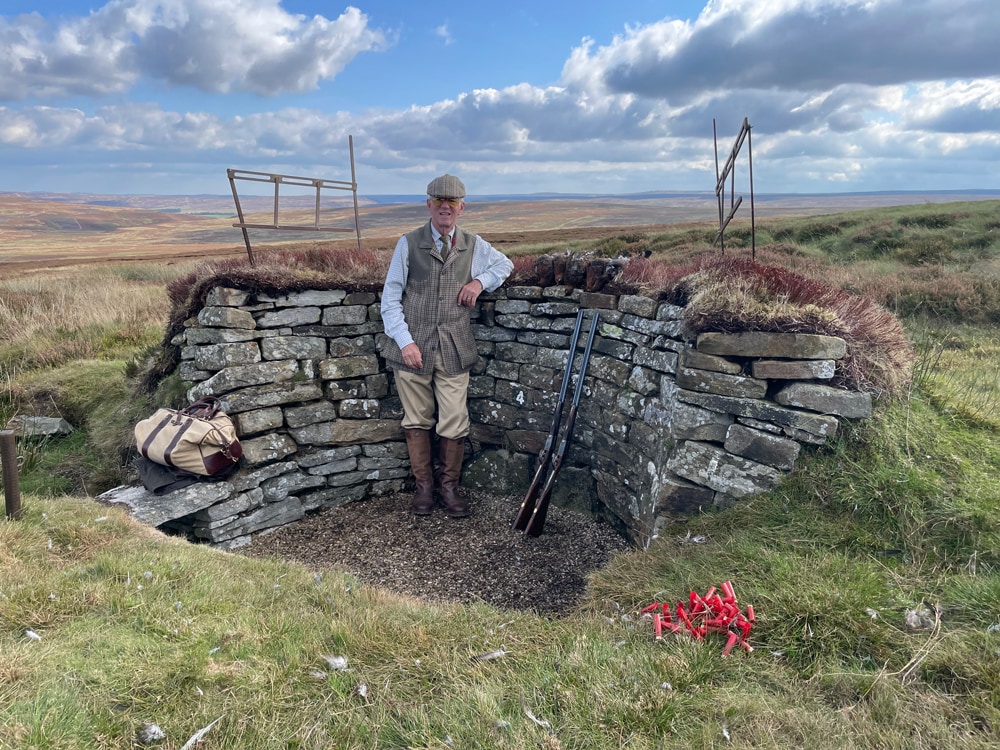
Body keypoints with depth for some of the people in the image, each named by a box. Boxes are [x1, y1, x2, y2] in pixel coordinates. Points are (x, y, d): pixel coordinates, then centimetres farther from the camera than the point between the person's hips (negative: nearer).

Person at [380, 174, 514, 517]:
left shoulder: (474, 245, 9)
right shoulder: (409, 244, 2)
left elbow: (505, 264, 26)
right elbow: (390, 299, 1)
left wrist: (481, 280, 4)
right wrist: (405, 341, -10)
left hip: (454, 347, 1)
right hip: (413, 346, -1)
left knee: (455, 424, 0)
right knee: (417, 421, 8)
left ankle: (450, 485, 21)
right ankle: (424, 485, 26)